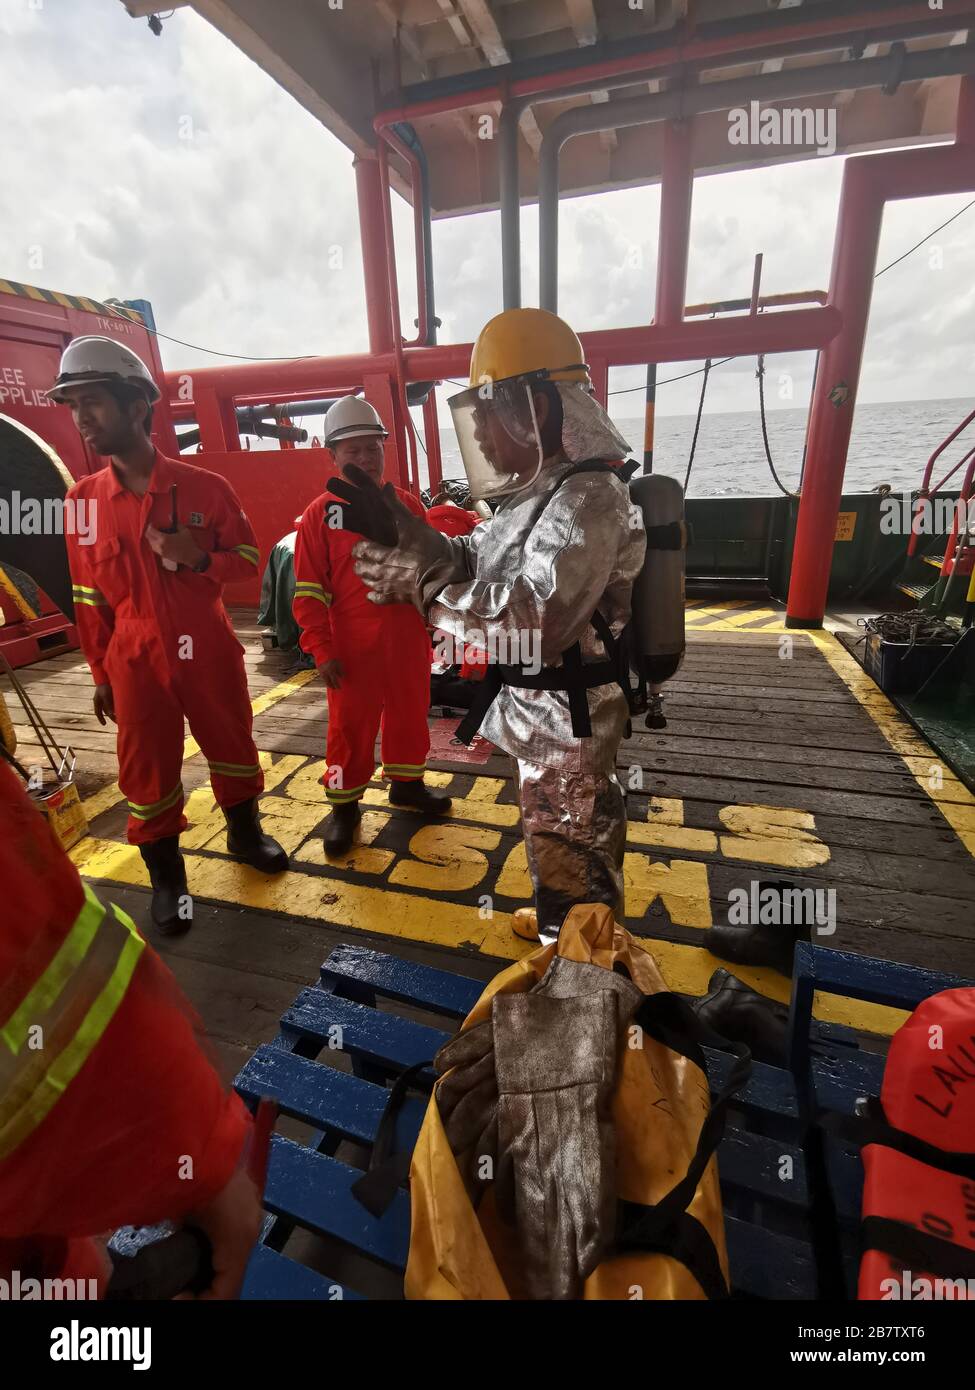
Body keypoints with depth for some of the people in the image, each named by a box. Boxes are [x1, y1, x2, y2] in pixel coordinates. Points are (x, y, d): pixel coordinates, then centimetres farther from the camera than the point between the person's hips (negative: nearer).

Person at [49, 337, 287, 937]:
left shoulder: (205, 487, -6)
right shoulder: (82, 500, -1)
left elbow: (249, 557, 2)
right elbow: (89, 596, 5)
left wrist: (201, 558, -18)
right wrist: (101, 674, 7)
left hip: (211, 654, 0)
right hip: (136, 663, 1)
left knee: (233, 748, 15)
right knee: (148, 773, 8)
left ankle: (245, 834, 40)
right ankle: (167, 878, 28)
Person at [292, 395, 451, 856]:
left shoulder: (406, 504, 6)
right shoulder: (320, 514, -4)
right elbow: (309, 590, -6)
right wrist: (321, 649, -11)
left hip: (408, 638, 4)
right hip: (352, 645, -3)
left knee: (410, 714, 16)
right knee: (350, 726, 7)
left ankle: (406, 783, 38)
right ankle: (344, 804, 25)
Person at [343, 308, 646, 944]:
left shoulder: (589, 497, -25)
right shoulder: (541, 491, 8)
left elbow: (535, 622, -35)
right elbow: (476, 563, 10)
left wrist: (421, 583, -31)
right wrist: (403, 530, -6)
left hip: (565, 716, -10)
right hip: (539, 707, 10)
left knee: (568, 846, 11)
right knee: (554, 831, 27)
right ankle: (560, 923, 51)